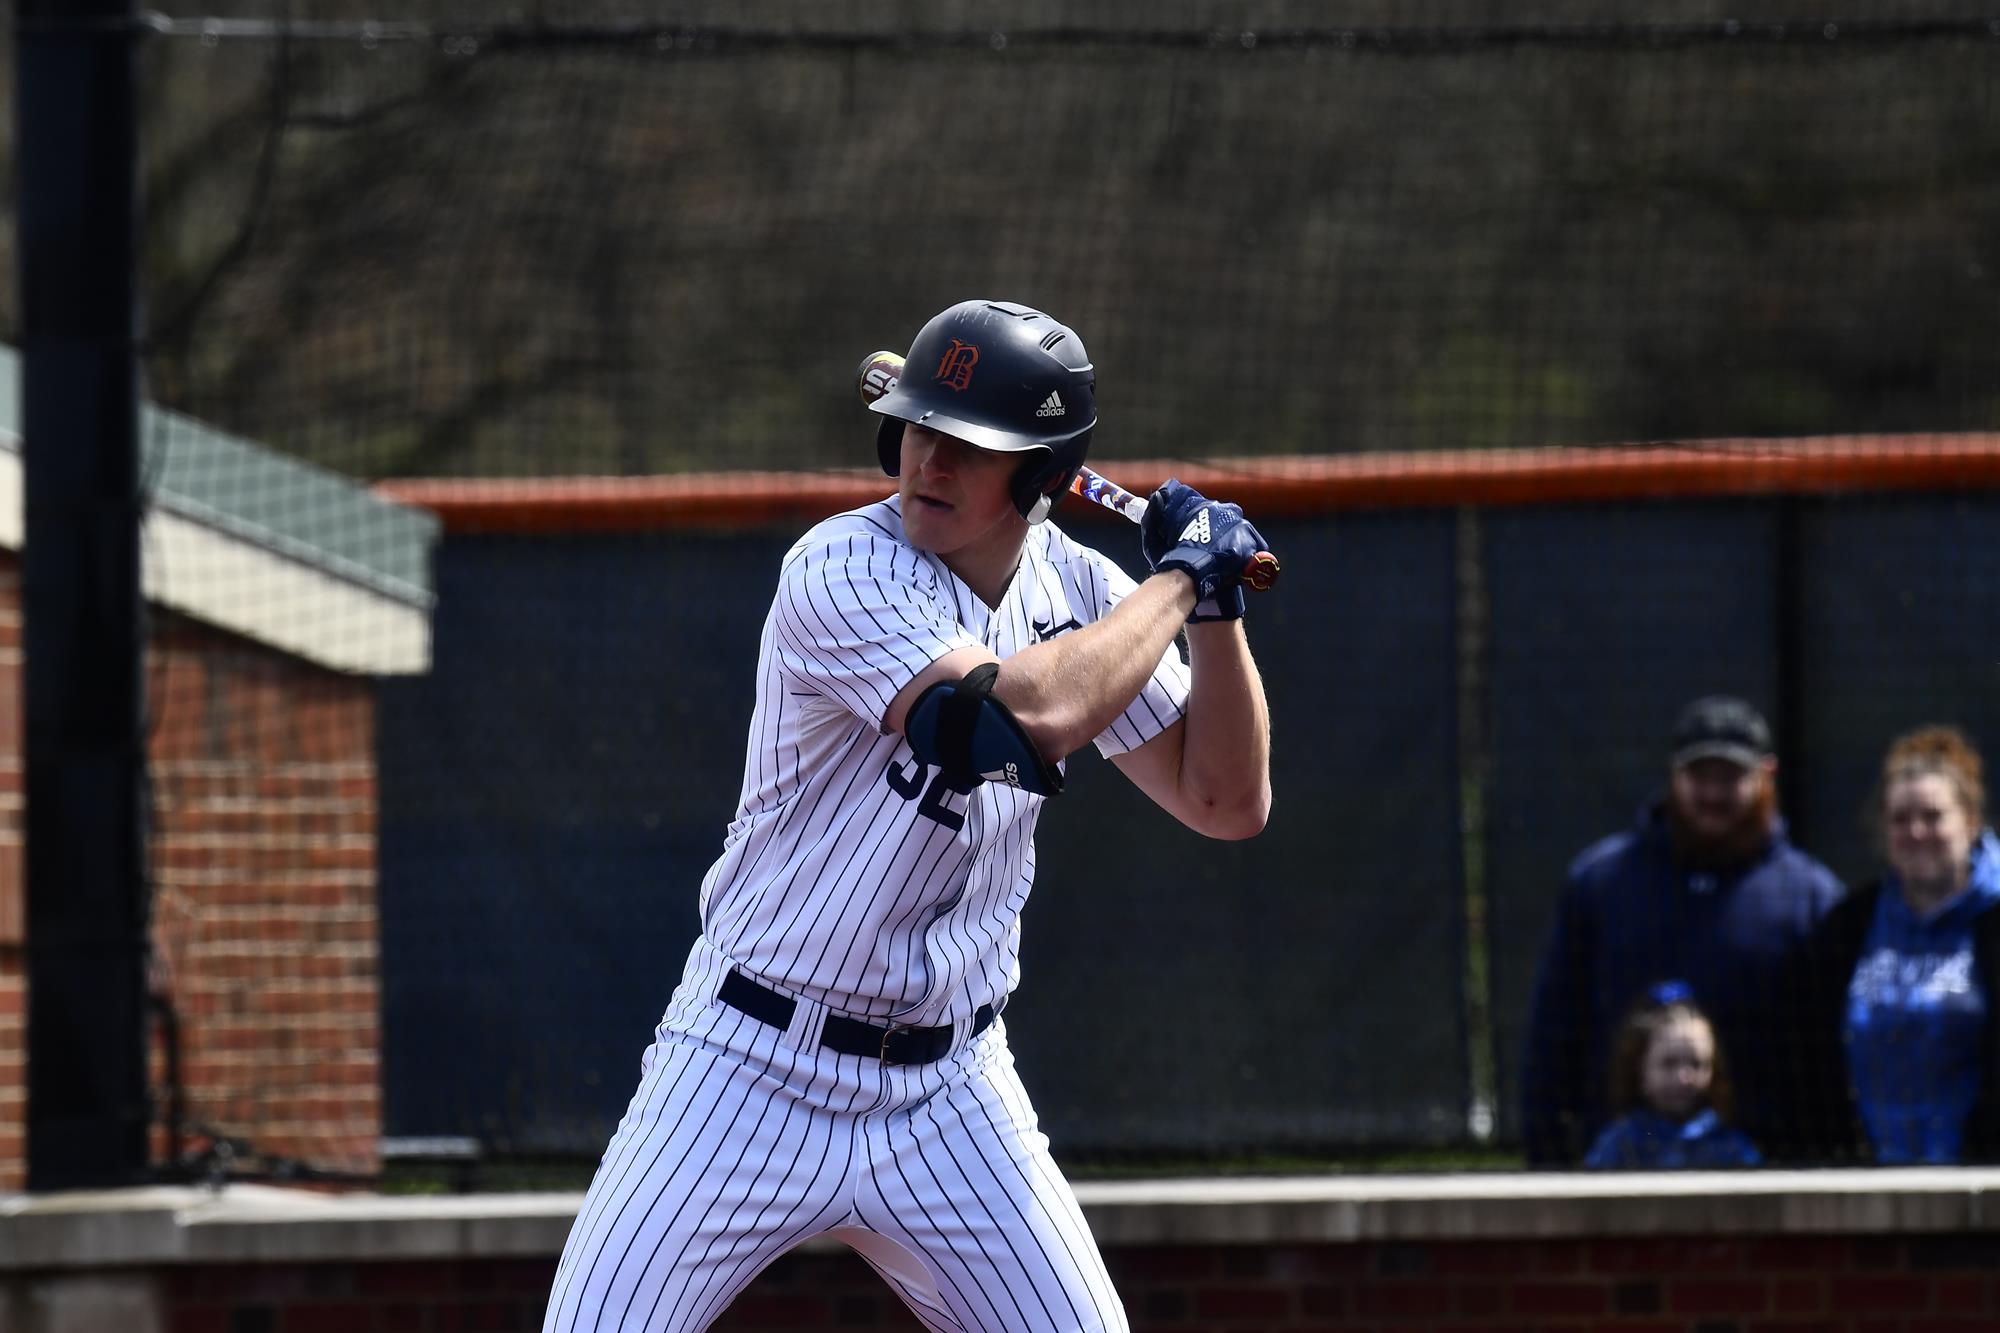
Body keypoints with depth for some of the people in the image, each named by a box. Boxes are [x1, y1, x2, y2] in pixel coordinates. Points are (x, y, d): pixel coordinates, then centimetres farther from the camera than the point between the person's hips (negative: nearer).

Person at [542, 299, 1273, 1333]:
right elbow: (1027, 714, -31)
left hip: (947, 1094, 5)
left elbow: (1226, 803, 6)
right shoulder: (843, 574, -18)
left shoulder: (1076, 589, 3)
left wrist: (1216, 606, -6)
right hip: (756, 1079, -5)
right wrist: (1179, 579, -17)